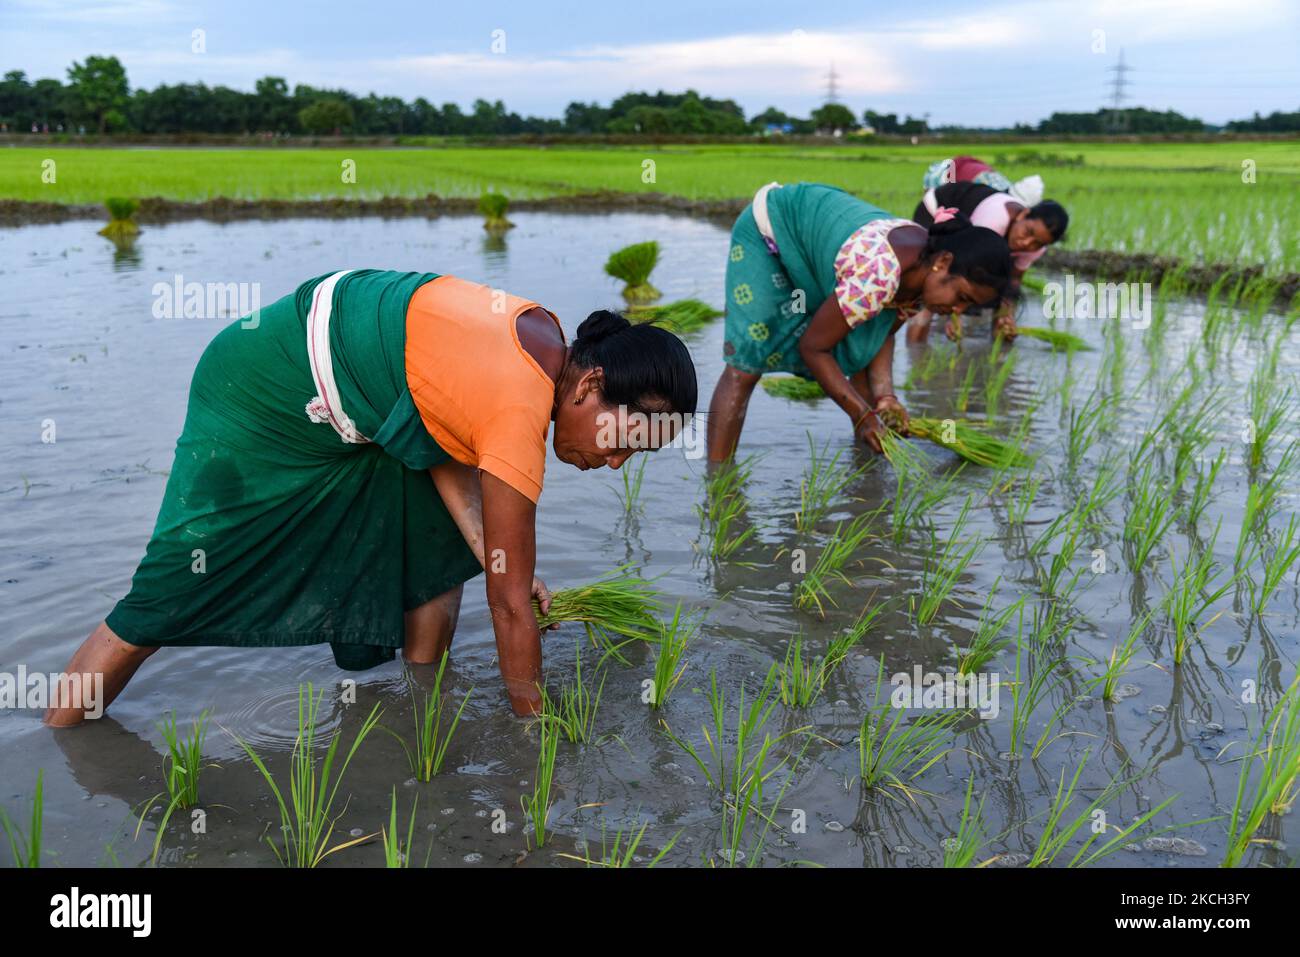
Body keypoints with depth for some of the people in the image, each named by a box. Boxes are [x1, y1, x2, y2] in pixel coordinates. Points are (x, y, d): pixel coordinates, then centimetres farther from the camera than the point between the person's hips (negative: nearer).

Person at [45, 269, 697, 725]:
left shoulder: (544, 334, -8)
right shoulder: (521, 415, -32)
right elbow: (510, 605, -23)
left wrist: (490, 554, -12)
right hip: (263, 399, -9)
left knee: (437, 562, 6)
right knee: (169, 596, -4)